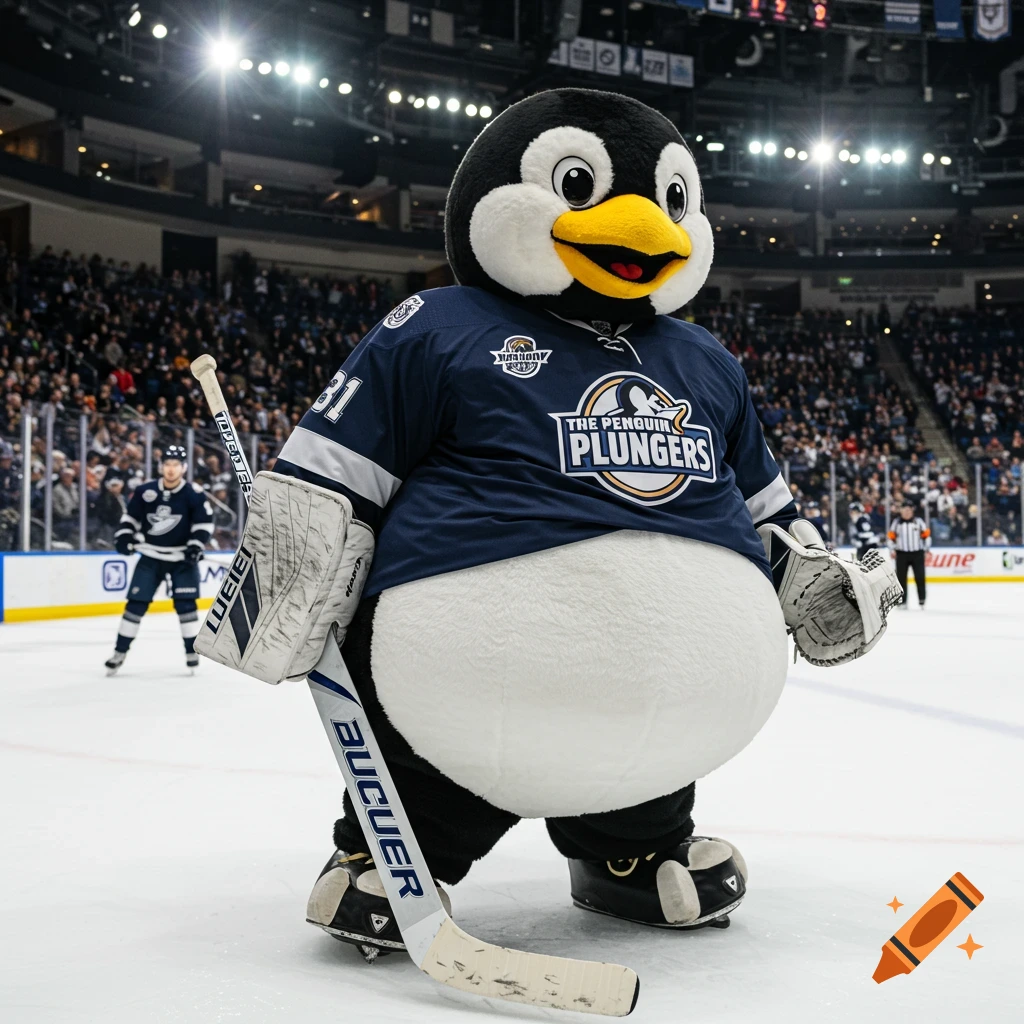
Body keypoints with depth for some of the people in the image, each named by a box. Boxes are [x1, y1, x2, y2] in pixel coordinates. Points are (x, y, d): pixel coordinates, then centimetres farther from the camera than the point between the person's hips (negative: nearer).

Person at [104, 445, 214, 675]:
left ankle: (192, 652, 7)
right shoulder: (145, 491, -3)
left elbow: (204, 522, -6)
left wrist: (196, 545, -19)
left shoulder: (194, 494, -9)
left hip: (181, 558, -2)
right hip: (150, 557, 2)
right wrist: (124, 535, -6)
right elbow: (131, 515, 8)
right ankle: (119, 652, 10)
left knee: (185, 604, -6)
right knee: (136, 603, 1)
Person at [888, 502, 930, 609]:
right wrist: (893, 549, -2)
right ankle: (902, 601, 7)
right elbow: (891, 536, 8)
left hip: (917, 553, -1)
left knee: (920, 577, -1)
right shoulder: (896, 522, 4)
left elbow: (926, 535, 5)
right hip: (902, 554, 1)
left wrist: (926, 549, 0)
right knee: (901, 577, 1)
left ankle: (922, 600, 6)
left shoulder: (919, 521, 2)